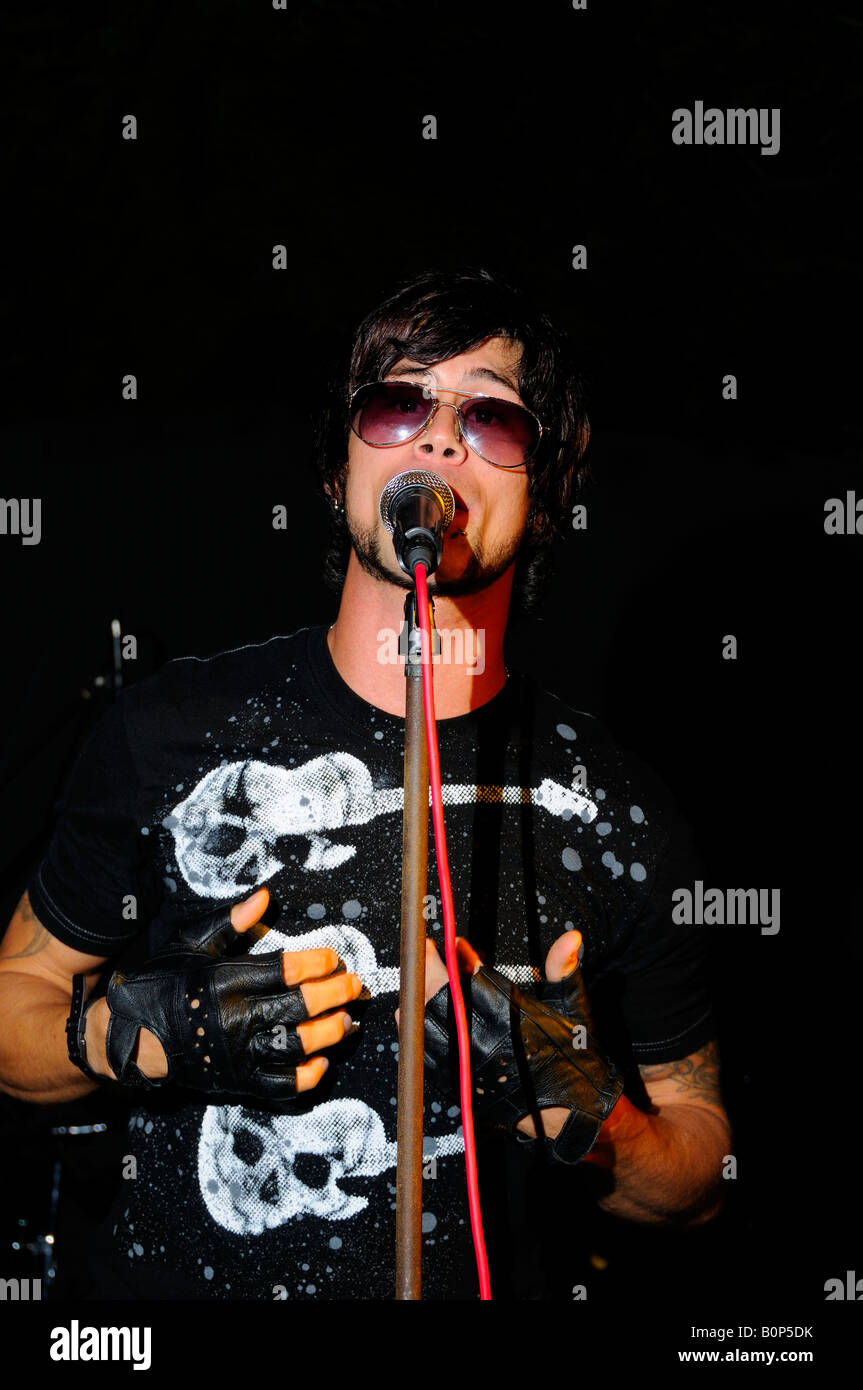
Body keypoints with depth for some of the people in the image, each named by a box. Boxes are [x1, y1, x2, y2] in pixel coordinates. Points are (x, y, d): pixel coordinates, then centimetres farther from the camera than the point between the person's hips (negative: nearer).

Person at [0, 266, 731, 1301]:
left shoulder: (623, 817, -4)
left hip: (478, 1287, 0)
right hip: (166, 1286, 0)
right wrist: (140, 1029, -14)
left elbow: (698, 1176, 6)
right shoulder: (170, 730, -4)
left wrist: (582, 1116, -14)